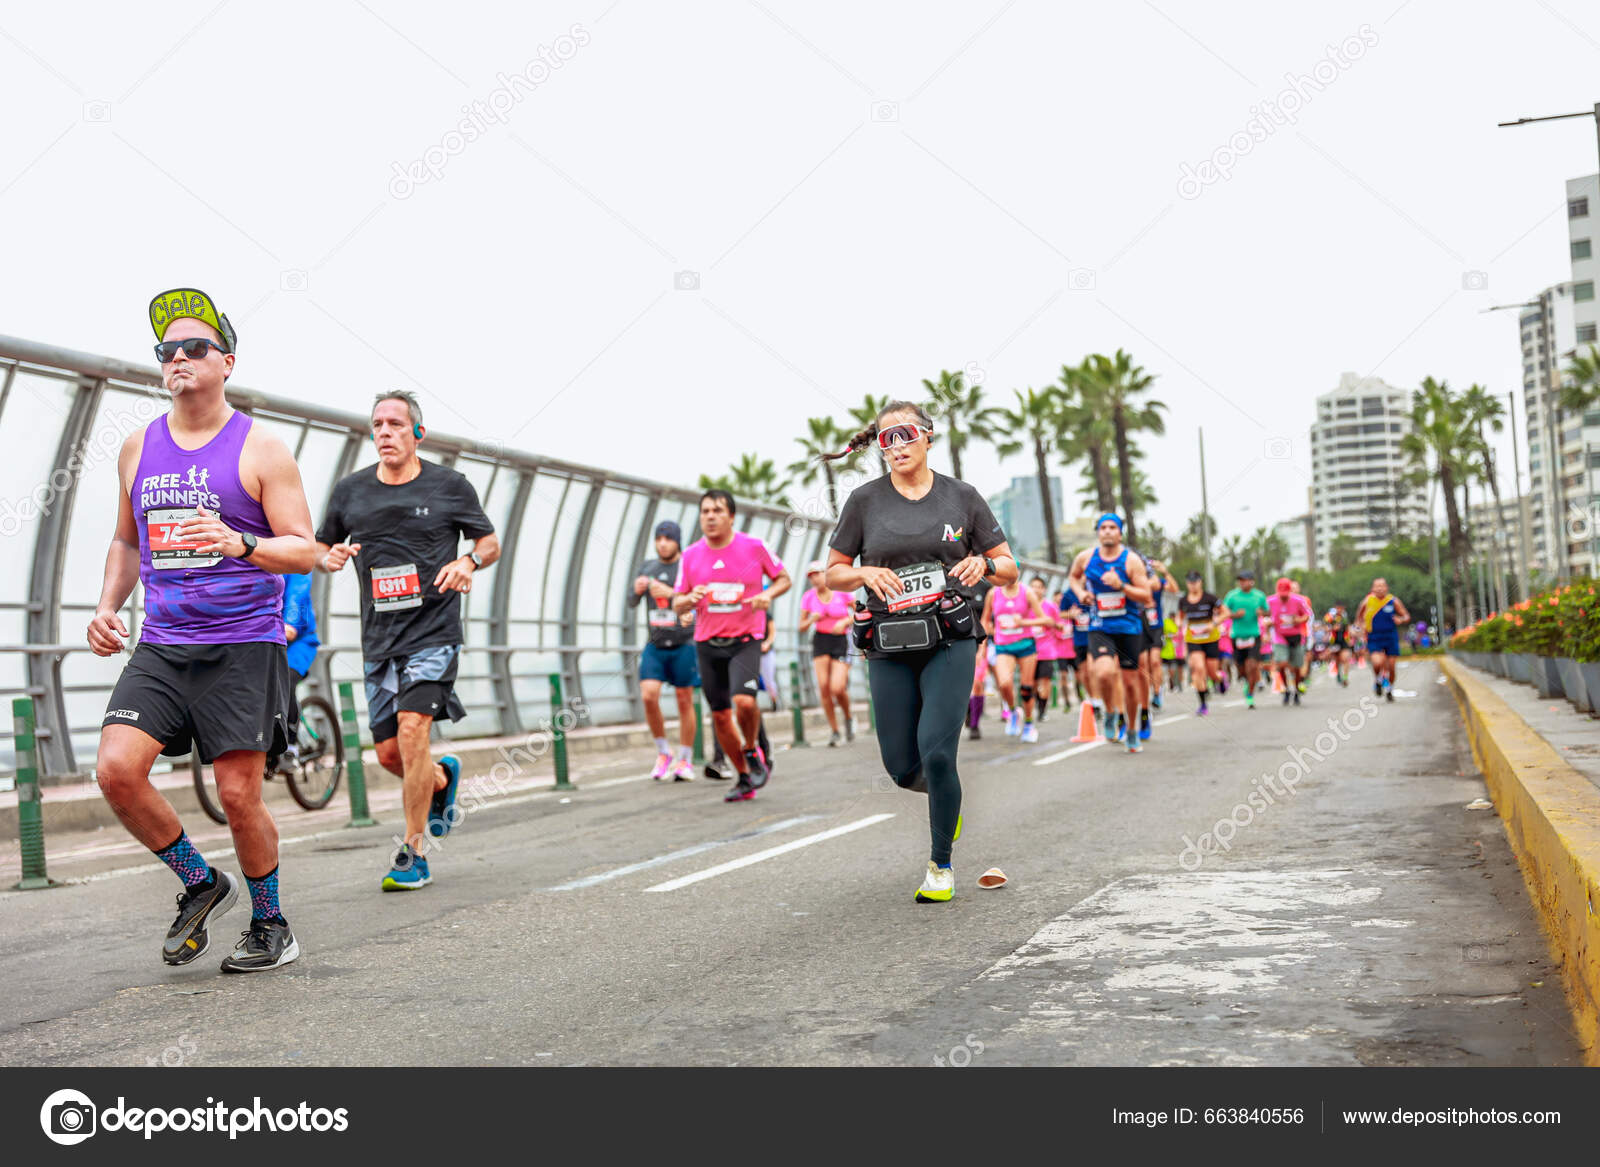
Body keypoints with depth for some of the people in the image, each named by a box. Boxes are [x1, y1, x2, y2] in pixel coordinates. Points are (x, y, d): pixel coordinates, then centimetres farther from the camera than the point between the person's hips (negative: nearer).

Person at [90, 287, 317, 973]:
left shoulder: (260, 449, -2)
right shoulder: (138, 448, 12)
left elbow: (304, 551, -5)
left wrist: (240, 544, -24)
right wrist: (108, 607, 8)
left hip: (243, 646, -4)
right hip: (160, 646, 4)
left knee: (239, 795, -4)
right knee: (116, 770, -13)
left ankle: (270, 924, 19)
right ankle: (202, 885, 10)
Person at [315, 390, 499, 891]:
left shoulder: (450, 485, 2)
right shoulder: (350, 490, 8)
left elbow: (490, 541, 10)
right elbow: (319, 547, 17)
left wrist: (469, 561, -12)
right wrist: (328, 558, -7)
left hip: (434, 629, -4)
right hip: (379, 637, 4)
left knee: (412, 727, -19)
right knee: (388, 752, 4)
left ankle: (413, 854, -8)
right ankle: (443, 777, 40)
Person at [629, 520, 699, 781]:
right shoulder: (647, 567, 8)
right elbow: (631, 602, 7)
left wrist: (670, 593, -30)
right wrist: (637, 589, -16)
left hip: (684, 645, -3)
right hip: (655, 645, 3)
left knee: (684, 701, 3)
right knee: (649, 696, -13)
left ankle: (684, 760, 14)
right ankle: (663, 753, 5)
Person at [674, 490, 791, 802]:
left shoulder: (754, 547, -4)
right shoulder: (691, 556, 3)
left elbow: (784, 578, 8)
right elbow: (678, 602, 11)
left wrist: (768, 594, -13)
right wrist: (690, 600, -13)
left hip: (745, 641, -3)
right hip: (708, 644, 3)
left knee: (744, 701, -25)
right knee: (720, 715, 6)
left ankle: (752, 752, 5)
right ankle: (744, 778, 22)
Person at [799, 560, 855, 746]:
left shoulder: (841, 592, -6)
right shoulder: (808, 597, 1)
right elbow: (802, 629, 6)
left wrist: (845, 622, -13)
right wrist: (812, 620, -14)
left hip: (841, 641, -2)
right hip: (820, 641, 2)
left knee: (837, 688, -16)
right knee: (823, 686, -12)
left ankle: (848, 719, 15)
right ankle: (834, 731, 0)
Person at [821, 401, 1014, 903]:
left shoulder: (961, 497, 4)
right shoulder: (864, 500, 4)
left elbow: (1009, 570, 10)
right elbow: (833, 573, 10)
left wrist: (983, 564, -12)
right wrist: (866, 573, -11)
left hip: (949, 641, -2)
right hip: (890, 649, 2)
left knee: (936, 753, -15)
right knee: (902, 769, 2)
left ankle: (941, 865, 5)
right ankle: (949, 792, 39)